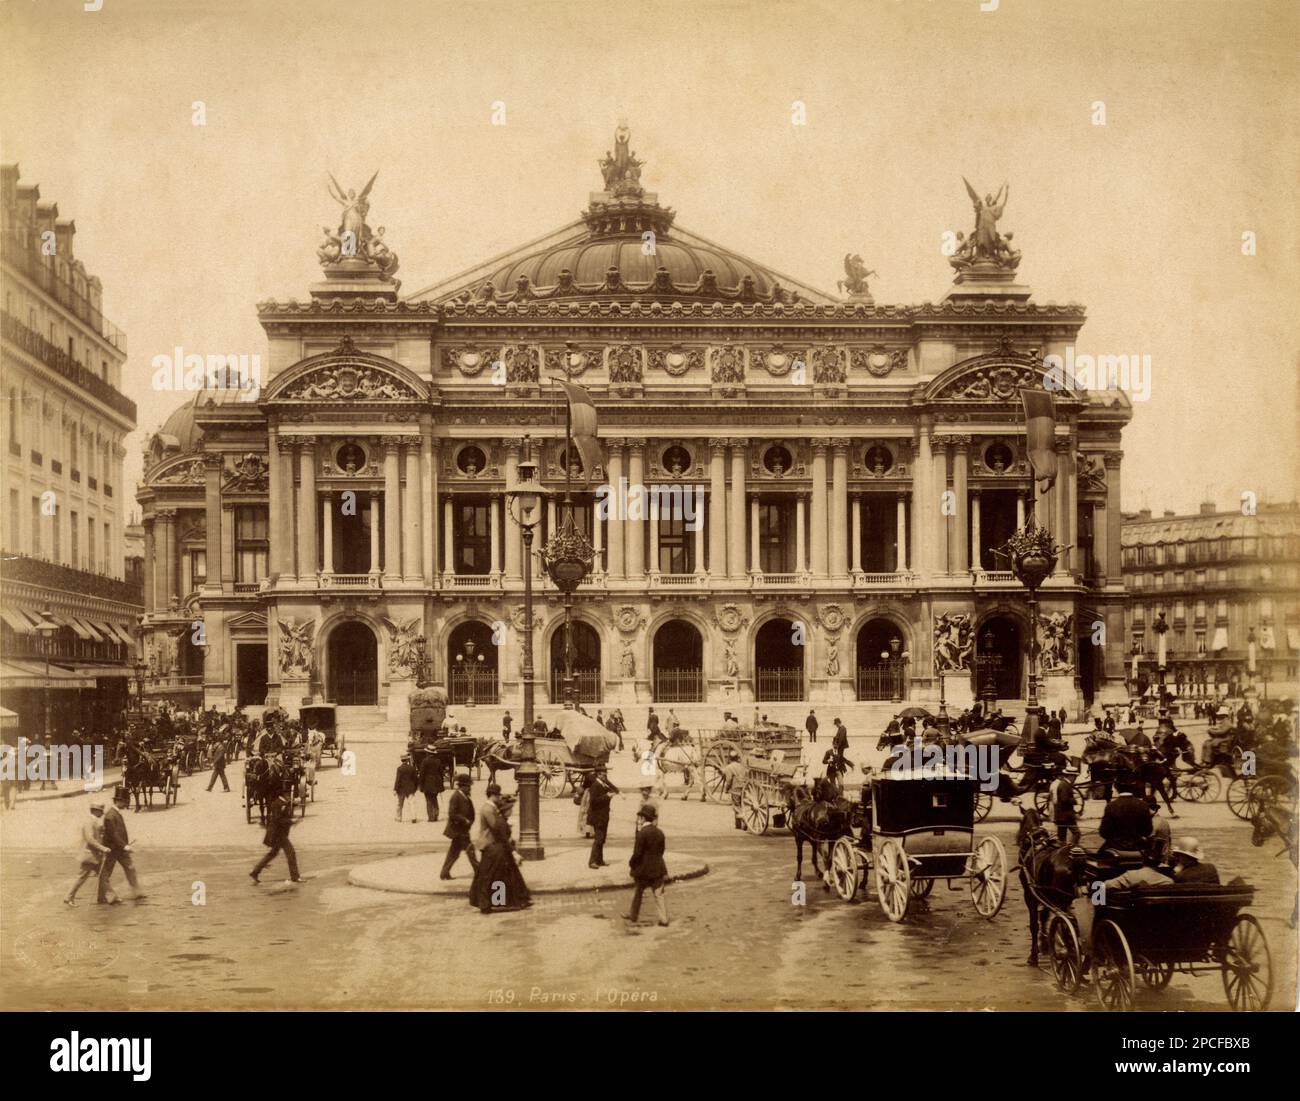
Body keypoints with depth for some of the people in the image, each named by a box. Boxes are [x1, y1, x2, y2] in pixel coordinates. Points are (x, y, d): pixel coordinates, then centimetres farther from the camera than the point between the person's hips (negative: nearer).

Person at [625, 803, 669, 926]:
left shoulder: (642, 833, -17)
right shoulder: (659, 832, 2)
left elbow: (637, 853, -16)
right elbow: (661, 850, 11)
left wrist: (631, 864, -3)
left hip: (643, 869, -4)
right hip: (657, 868, 4)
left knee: (638, 892, 12)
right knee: (658, 894, 5)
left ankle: (632, 916, 24)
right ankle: (663, 919, -1)